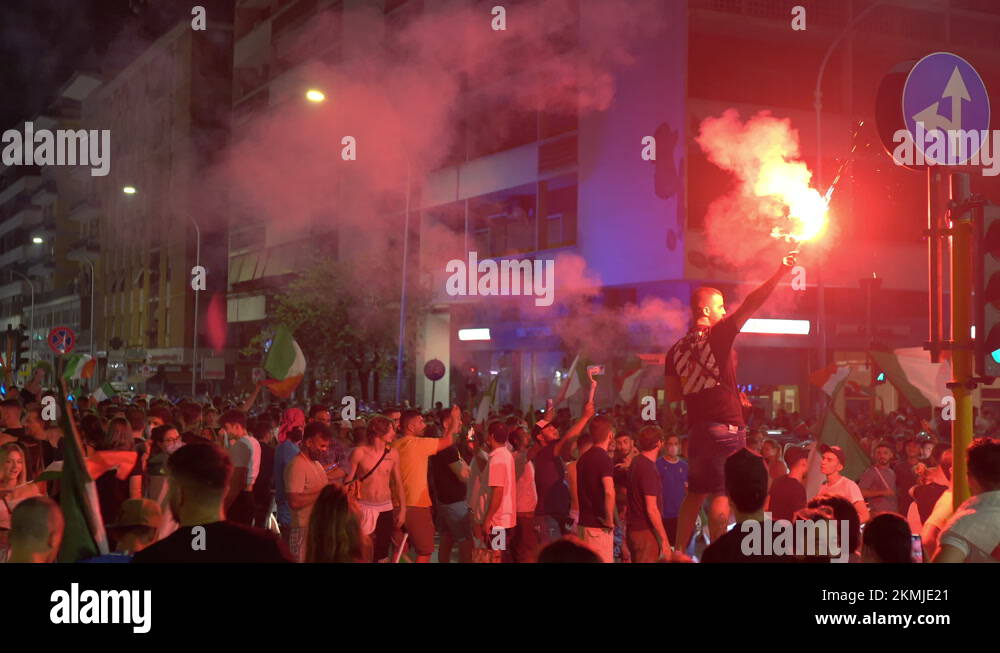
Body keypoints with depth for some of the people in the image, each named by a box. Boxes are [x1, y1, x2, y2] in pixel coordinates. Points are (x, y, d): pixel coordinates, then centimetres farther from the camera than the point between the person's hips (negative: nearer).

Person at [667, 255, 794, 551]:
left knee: (695, 493, 16)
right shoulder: (717, 335, -6)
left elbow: (672, 394, 11)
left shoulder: (677, 349, 10)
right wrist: (781, 272, -10)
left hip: (696, 428, 6)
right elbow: (751, 304, -11)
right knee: (721, 494, -5)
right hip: (726, 426, -6)